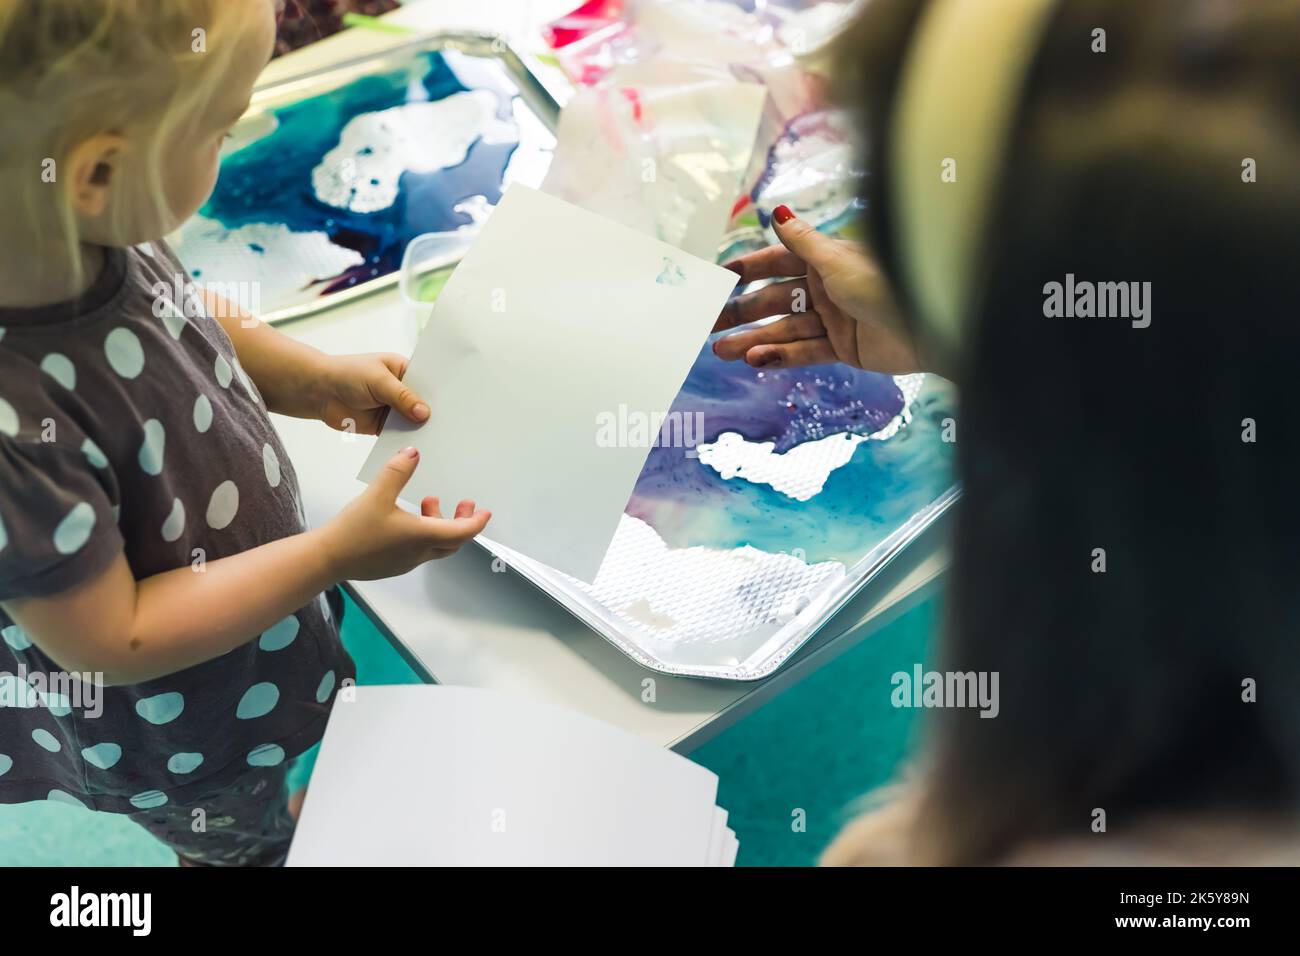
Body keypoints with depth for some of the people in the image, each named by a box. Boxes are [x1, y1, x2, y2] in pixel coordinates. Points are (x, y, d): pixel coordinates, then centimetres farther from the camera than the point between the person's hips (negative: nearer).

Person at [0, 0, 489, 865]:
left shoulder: (92, 234, -22)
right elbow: (113, 641, -30)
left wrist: (312, 379, -11)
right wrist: (336, 555, -28)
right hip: (172, 736, -6)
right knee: (246, 841, 28)